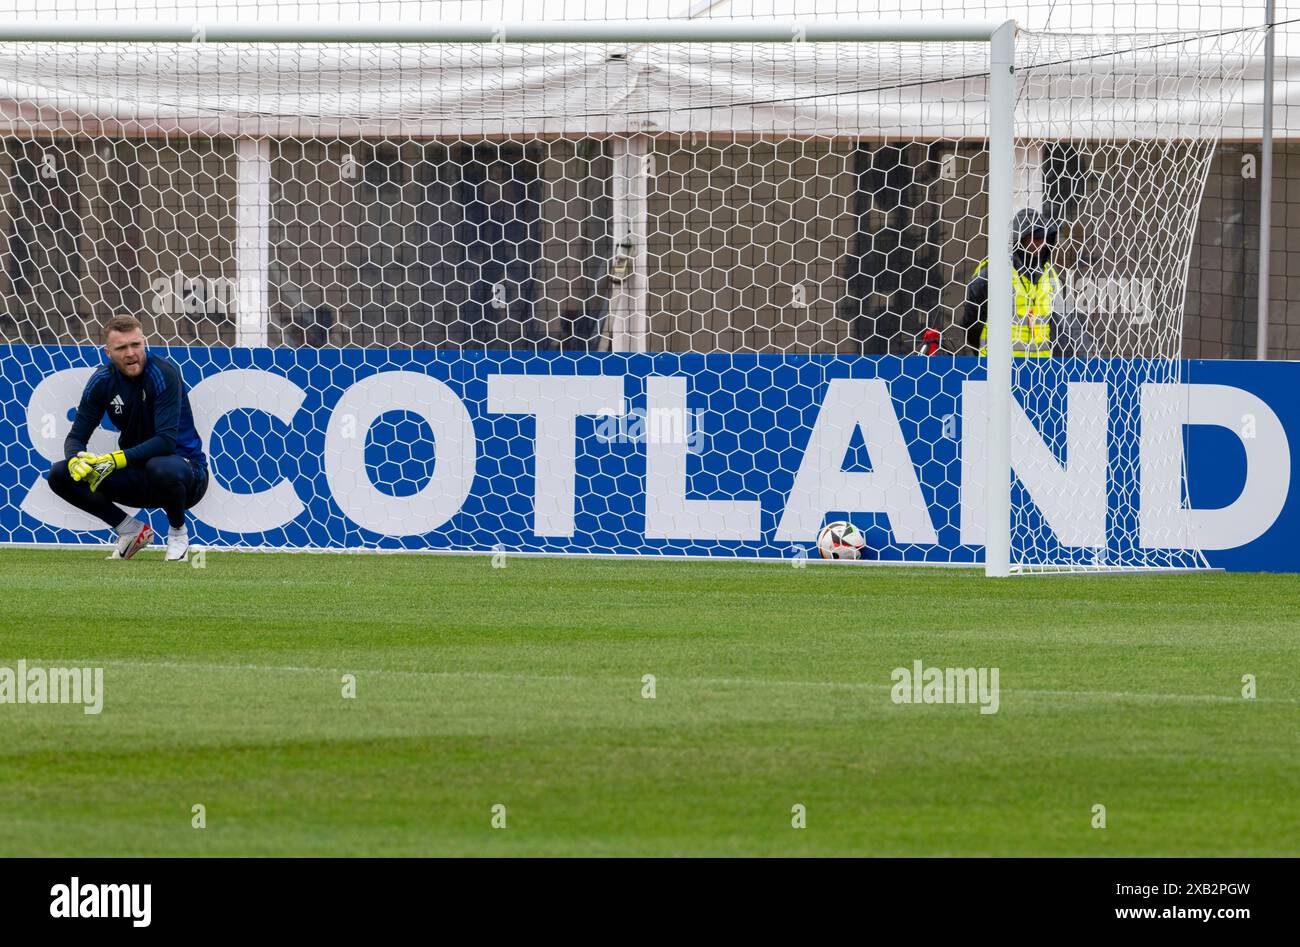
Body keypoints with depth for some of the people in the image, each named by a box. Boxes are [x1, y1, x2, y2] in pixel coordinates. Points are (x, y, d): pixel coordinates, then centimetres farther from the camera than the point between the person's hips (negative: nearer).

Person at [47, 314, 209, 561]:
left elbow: (166, 441, -29)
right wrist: (76, 461, -27)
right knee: (60, 475, -10)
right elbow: (76, 437, -3)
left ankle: (178, 532, -8)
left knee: (161, 468, -42)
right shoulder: (102, 380, -4)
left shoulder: (164, 374, -20)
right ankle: (132, 530, 4)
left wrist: (117, 459, -39)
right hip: (137, 477, 5)